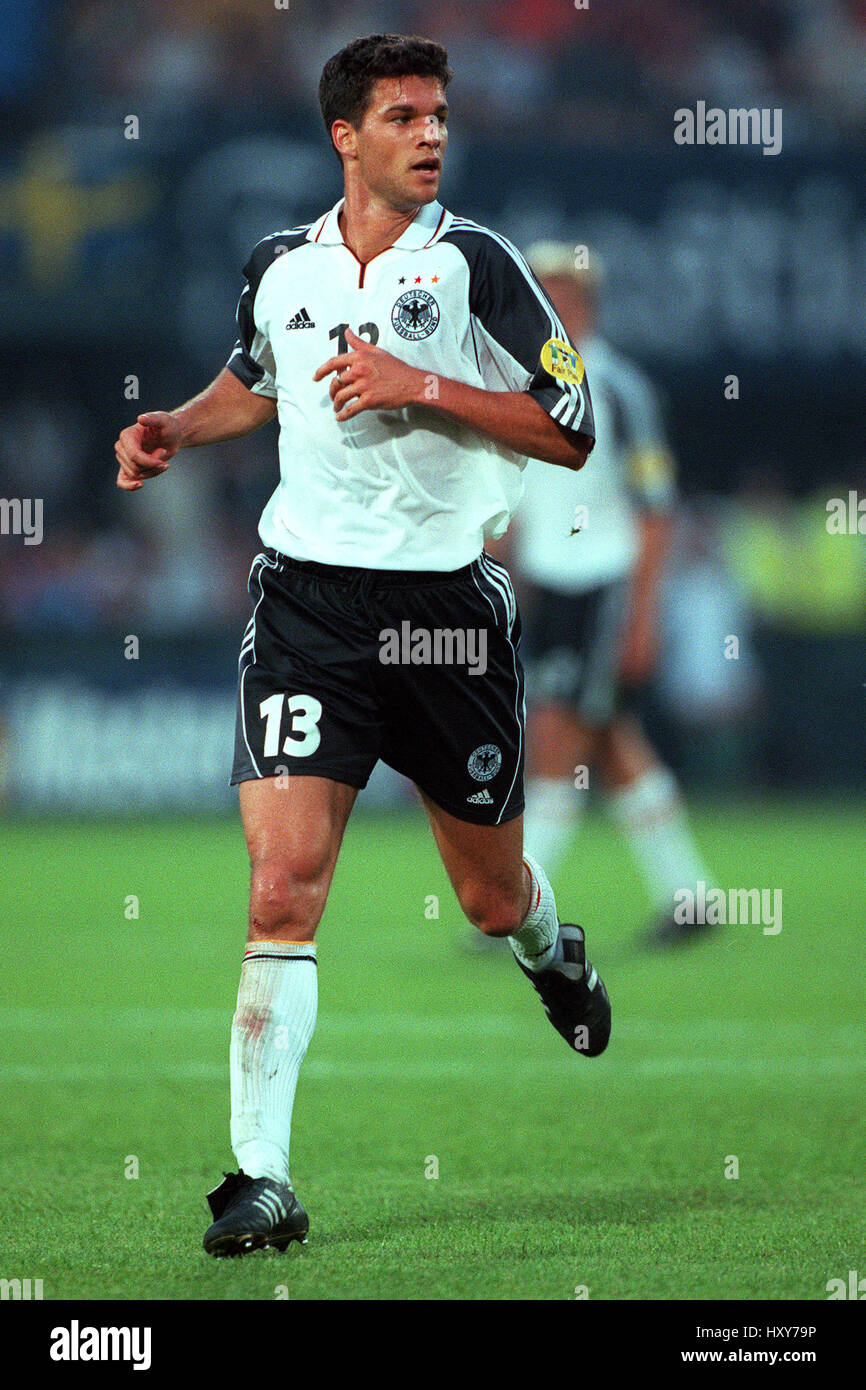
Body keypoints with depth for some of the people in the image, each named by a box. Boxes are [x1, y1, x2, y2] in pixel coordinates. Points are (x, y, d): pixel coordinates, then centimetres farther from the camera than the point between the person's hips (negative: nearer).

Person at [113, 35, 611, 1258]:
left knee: (492, 897, 13)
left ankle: (553, 953, 52)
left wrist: (426, 386, -17)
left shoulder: (475, 263, -5)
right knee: (284, 884, -14)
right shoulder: (280, 267, 6)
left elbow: (571, 430, -7)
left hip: (448, 603, -1)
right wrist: (178, 430, 10)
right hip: (308, 594, 1)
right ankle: (263, 1180, -13)